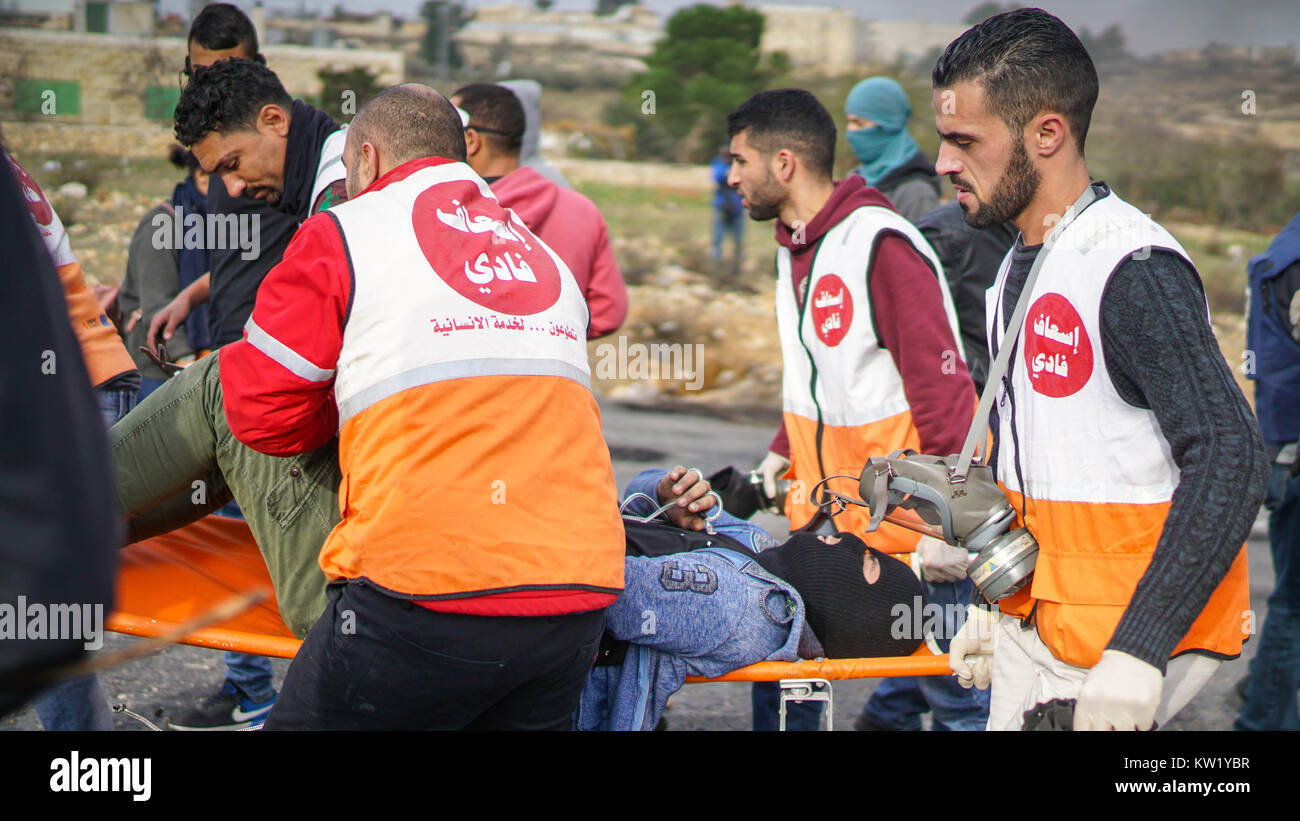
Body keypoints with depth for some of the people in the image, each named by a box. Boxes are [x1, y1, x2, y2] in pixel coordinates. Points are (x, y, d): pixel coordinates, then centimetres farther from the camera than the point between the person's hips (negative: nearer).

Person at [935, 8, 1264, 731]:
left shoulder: (1135, 271, -18)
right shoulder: (1018, 270, 12)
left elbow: (1229, 461, -24)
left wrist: (1136, 652, -26)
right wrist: (996, 603, 20)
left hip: (1124, 644, -8)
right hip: (1034, 630, 9)